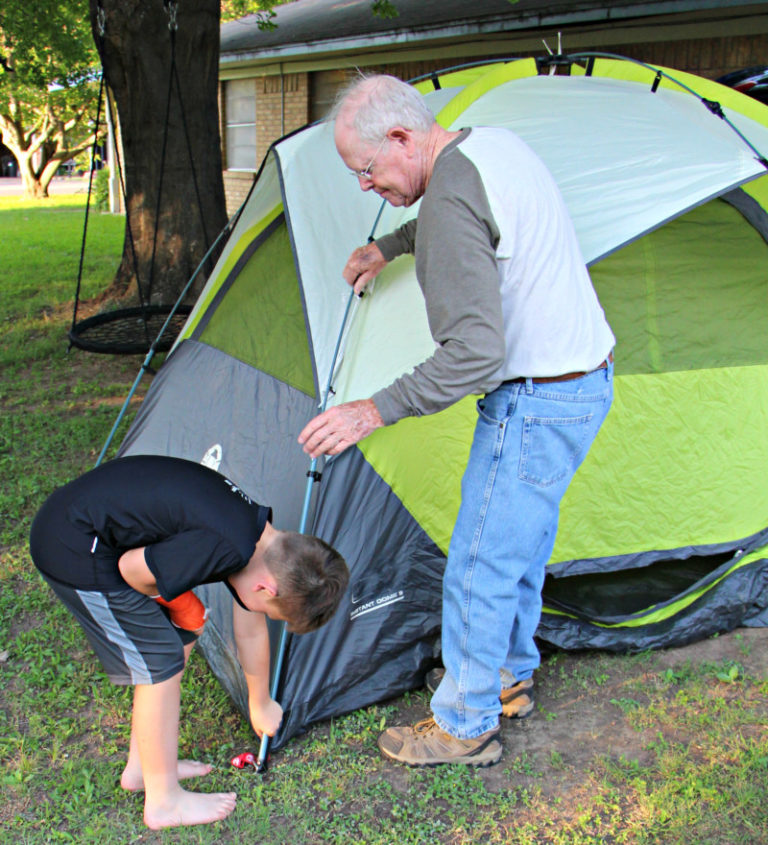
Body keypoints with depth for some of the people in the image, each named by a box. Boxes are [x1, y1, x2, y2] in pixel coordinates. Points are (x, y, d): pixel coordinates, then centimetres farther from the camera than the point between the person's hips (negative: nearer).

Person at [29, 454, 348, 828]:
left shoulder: (261, 536, 4)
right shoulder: (226, 549, -28)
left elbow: (251, 633, 18)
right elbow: (131, 567, -18)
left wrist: (261, 705, 30)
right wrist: (173, 602, 1)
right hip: (75, 550, -10)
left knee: (178, 637, 16)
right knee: (161, 663, -2)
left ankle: (142, 767, 31)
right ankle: (164, 802, 14)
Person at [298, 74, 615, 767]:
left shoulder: (450, 199, -24)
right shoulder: (494, 142, 6)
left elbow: (474, 352, -31)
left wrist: (375, 411, -27)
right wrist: (389, 248, 35)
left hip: (537, 402, -10)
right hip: (588, 377, 10)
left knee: (479, 565, 3)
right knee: (521, 538, 24)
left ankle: (463, 727, 21)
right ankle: (508, 675, 42)